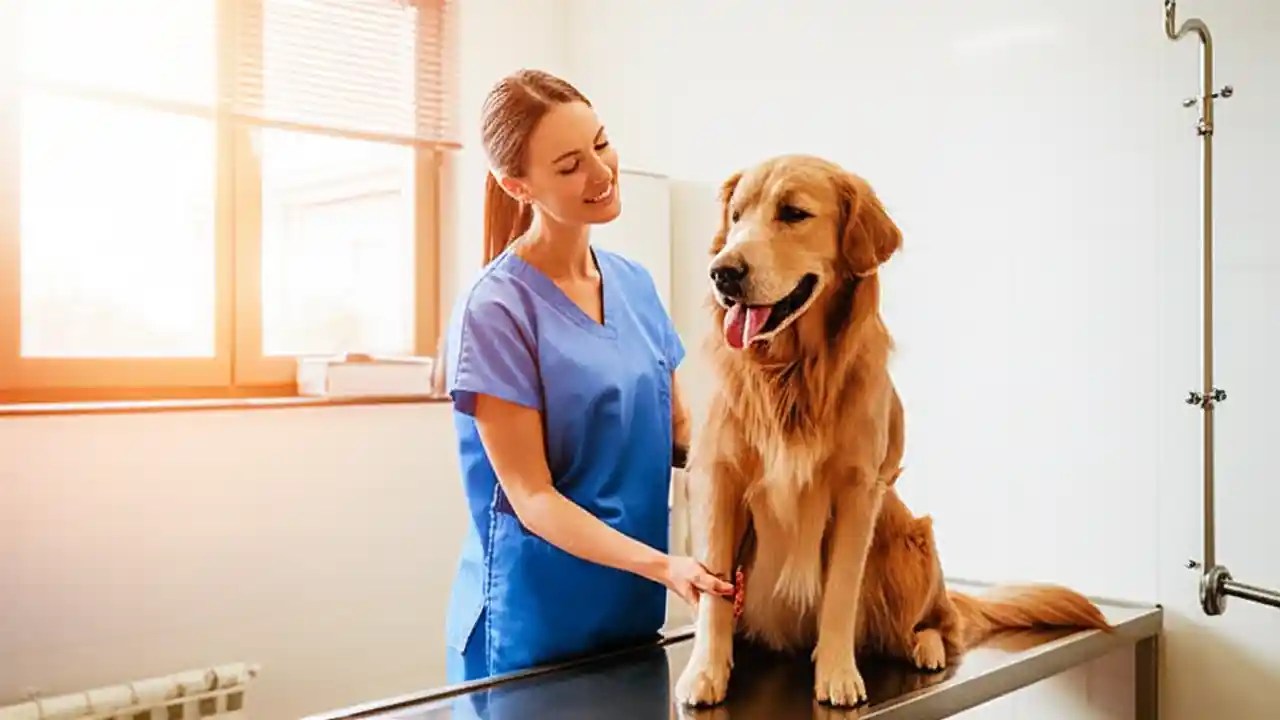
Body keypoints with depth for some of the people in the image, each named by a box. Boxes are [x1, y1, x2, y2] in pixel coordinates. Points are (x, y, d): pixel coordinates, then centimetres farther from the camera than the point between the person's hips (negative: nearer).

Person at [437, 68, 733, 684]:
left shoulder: (634, 284, 3)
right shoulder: (496, 310, -16)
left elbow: (676, 429, 8)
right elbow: (531, 497, -16)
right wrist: (663, 565, -26)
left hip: (635, 610, 6)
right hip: (533, 623, -6)